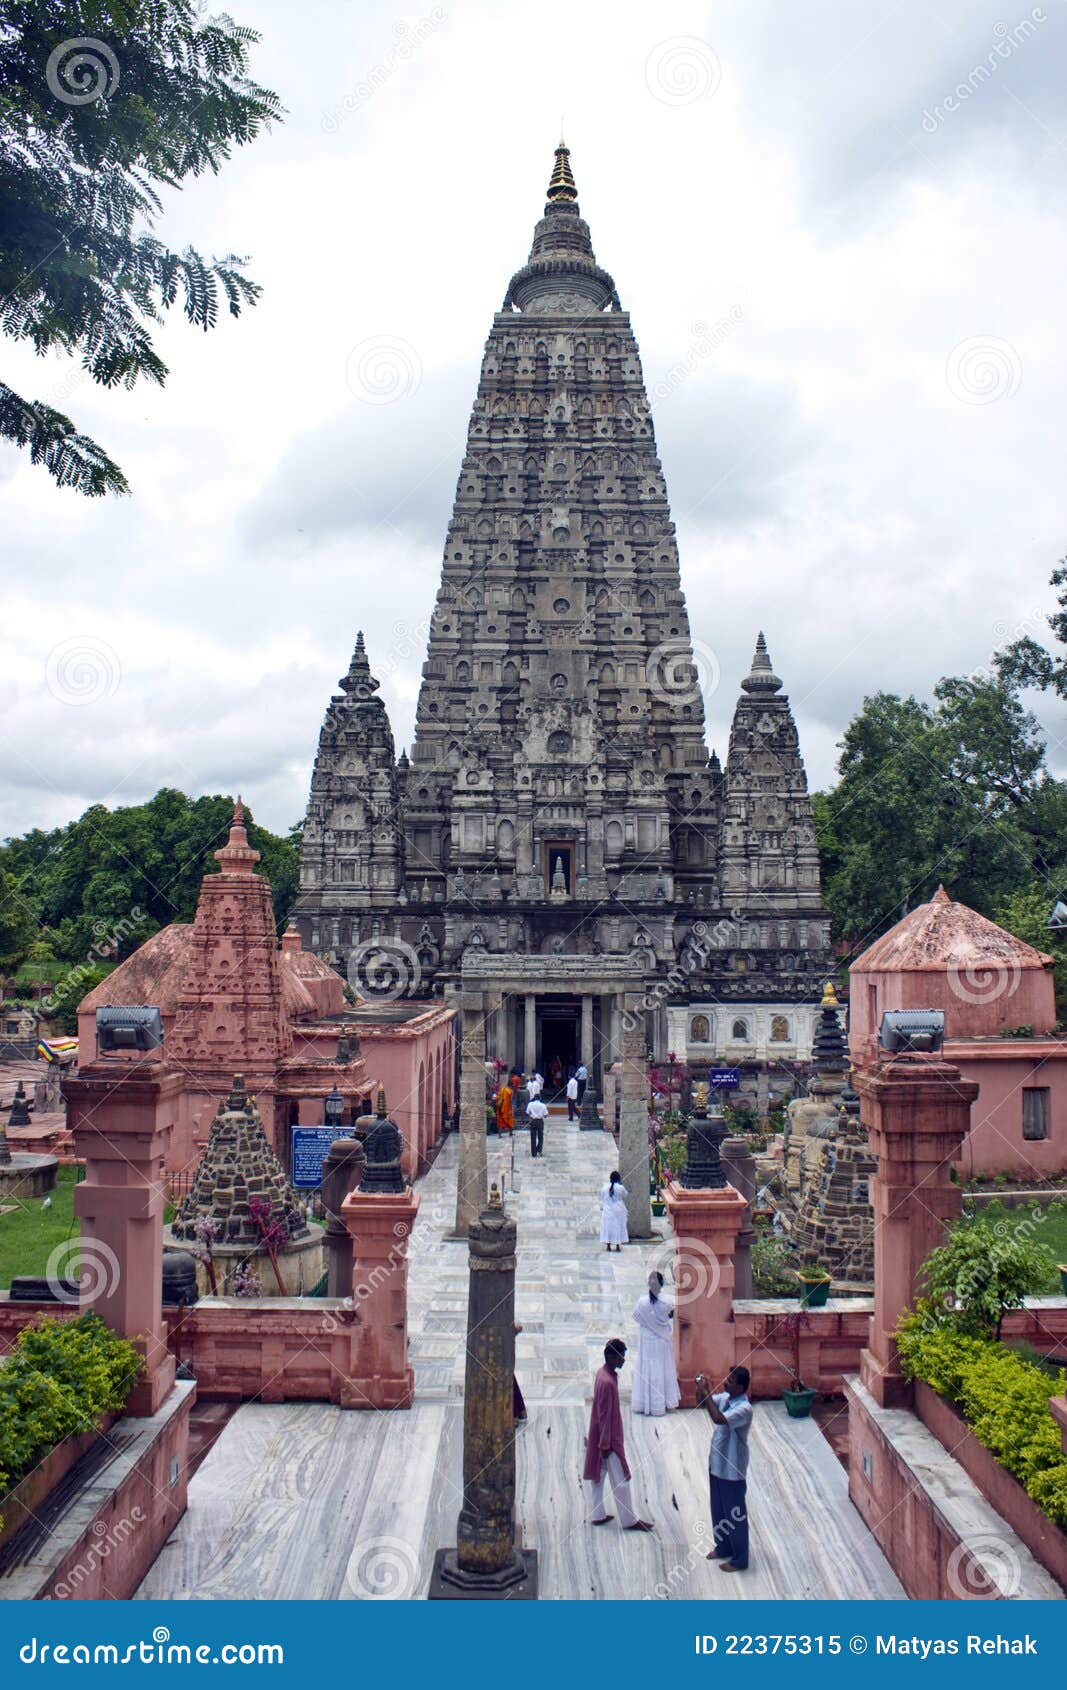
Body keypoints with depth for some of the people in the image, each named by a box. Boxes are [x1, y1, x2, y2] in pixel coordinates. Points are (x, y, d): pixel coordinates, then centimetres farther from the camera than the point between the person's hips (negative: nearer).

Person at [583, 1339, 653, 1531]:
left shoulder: (604, 1373, 3)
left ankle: (598, 1515, 28)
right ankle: (629, 1520, 11)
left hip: (599, 1437, 10)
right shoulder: (607, 1382, -27)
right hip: (609, 1438, -10)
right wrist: (605, 1444, -19)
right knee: (620, 1480, 2)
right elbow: (604, 1416, -24)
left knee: (598, 1476, 17)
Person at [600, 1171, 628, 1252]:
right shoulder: (620, 1187, -12)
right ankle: (617, 1246, 7)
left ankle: (608, 1246, 10)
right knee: (618, 1226, 6)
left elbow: (602, 1198, 4)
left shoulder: (605, 1187, -4)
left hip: (607, 1210, 2)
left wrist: (602, 1208, 18)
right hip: (618, 1210, -2)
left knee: (607, 1227, 8)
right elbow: (626, 1195, 6)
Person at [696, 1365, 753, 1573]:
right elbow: (701, 1404, 8)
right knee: (718, 1510, 22)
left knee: (735, 1515, 8)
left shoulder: (744, 1409, -28)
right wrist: (700, 1389, -12)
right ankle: (723, 1547, 41)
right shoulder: (725, 1397, -1)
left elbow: (719, 1419, -40)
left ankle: (740, 1559, 23)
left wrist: (706, 1393, -35)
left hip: (732, 1470, -8)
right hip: (717, 1465, 8)